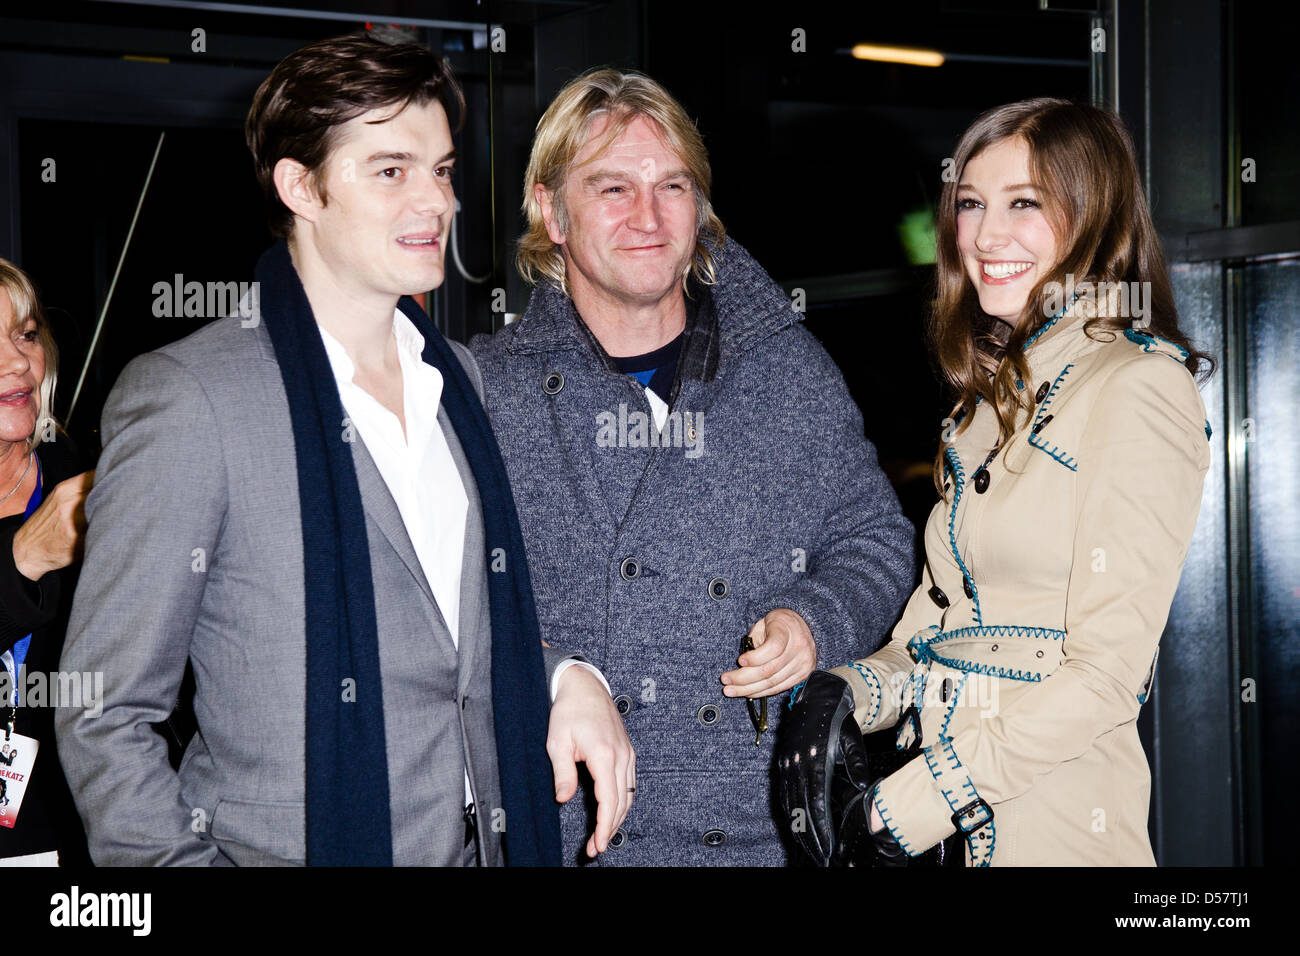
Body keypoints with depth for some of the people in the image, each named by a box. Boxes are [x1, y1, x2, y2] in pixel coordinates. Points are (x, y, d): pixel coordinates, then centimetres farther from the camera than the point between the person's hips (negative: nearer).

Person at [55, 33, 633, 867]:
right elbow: (105, 718, -12)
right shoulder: (189, 398, -14)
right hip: (288, 848, -6)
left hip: (493, 841, 6)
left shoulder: (459, 376, 7)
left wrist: (566, 677, -1)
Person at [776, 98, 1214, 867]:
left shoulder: (1140, 388, -12)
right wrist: (843, 696, -7)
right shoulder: (995, 392, 13)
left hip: (1053, 816, -7)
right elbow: (936, 616, 11)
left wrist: (911, 806, -16)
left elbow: (1105, 674, -17)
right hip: (958, 803, 7)